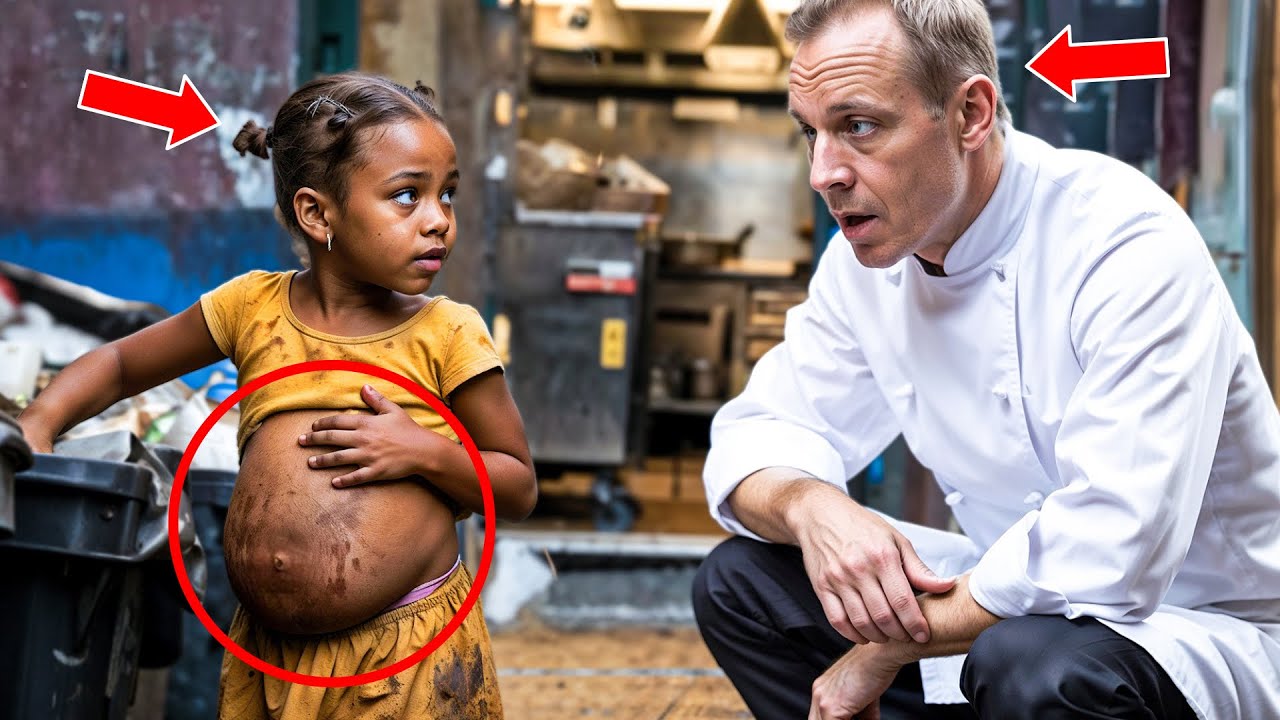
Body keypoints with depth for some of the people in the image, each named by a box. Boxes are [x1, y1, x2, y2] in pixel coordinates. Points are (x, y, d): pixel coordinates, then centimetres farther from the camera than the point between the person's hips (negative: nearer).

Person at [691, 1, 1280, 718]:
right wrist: (811, 506, -22)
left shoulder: (1131, 246, -25)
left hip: (1214, 629, -7)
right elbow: (758, 433, 4)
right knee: (739, 581, -1)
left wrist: (882, 653, -23)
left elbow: (1105, 550, -34)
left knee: (1033, 661, -39)